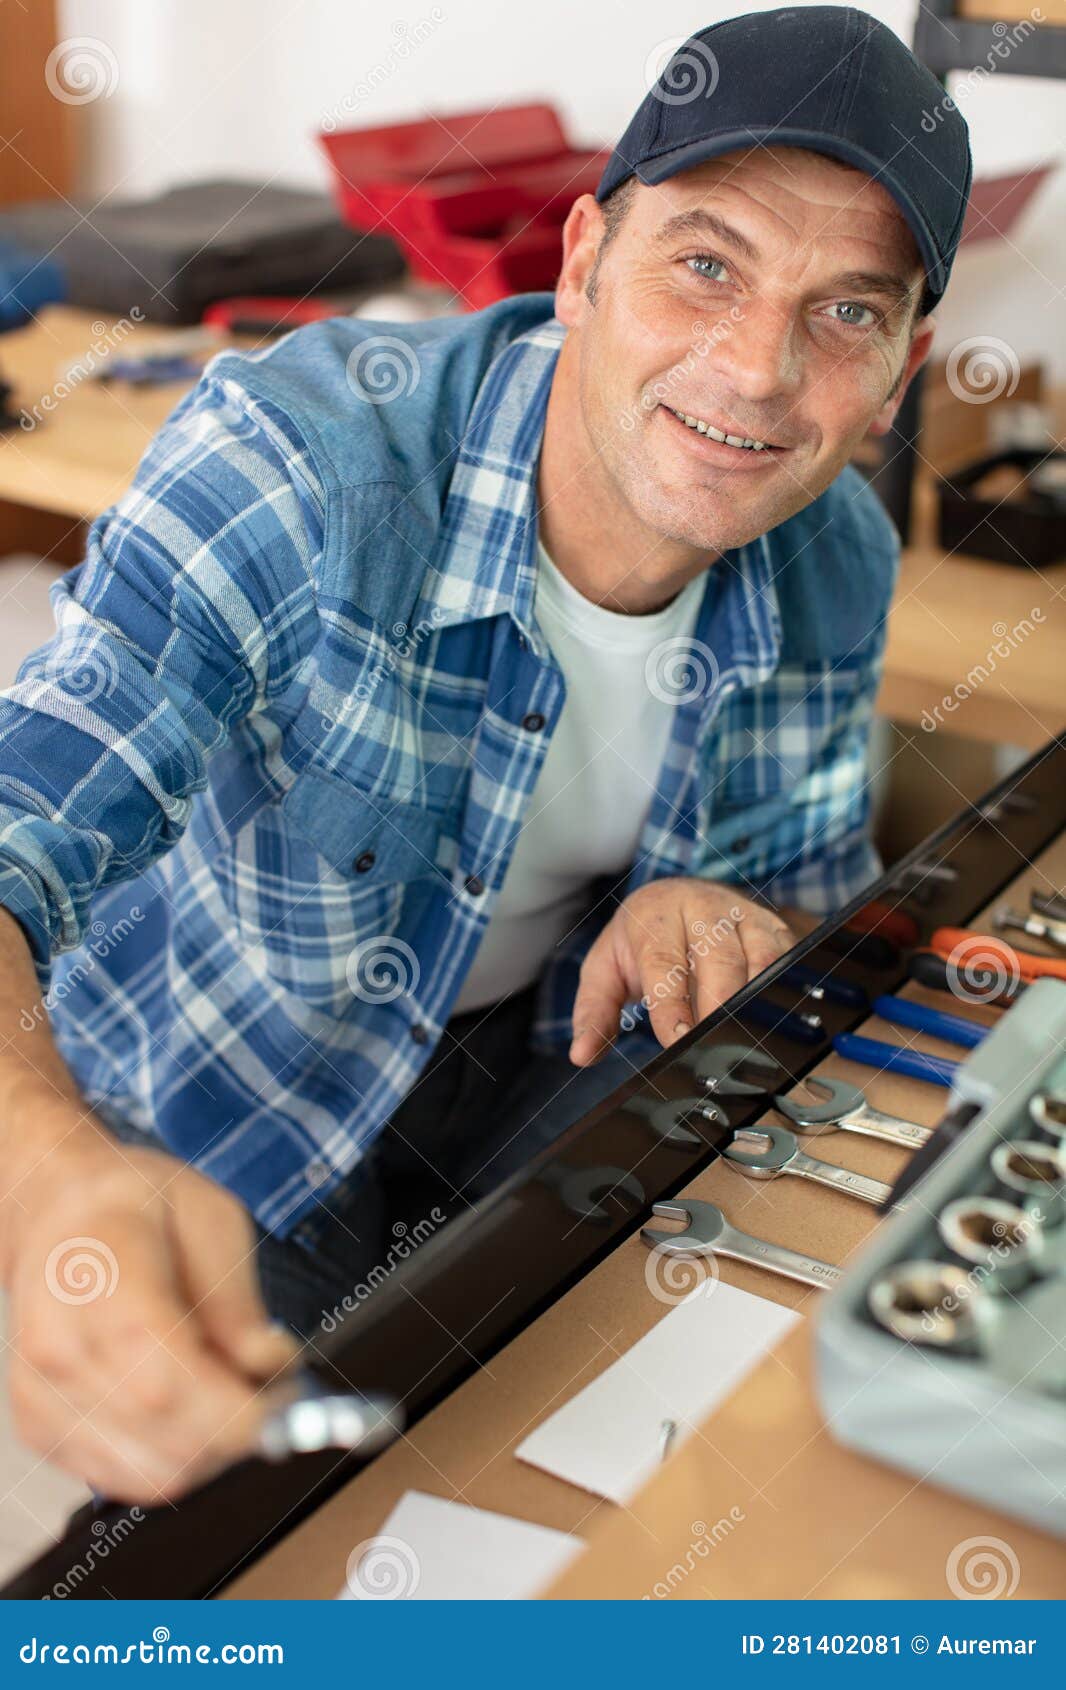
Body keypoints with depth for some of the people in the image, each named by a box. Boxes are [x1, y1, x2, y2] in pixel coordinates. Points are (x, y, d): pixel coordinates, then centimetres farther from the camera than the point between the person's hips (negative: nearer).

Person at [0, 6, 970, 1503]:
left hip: (543, 1063, 4)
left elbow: (812, 884, 1)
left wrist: (724, 915, -25)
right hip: (226, 1112, -3)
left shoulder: (839, 569, -14)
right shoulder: (294, 461, -32)